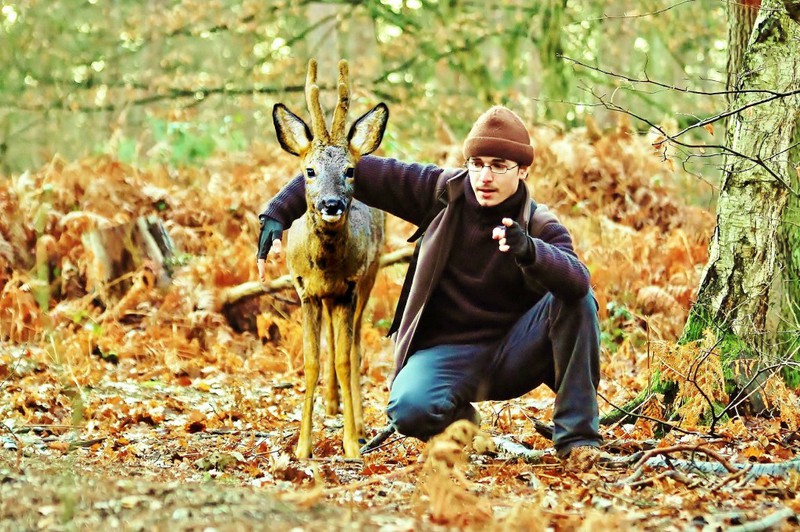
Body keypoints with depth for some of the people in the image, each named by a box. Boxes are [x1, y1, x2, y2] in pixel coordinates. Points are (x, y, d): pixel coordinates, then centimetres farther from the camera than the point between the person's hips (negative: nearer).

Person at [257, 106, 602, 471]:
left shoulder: (541, 229, -7)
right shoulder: (442, 191, -4)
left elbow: (578, 282, -30)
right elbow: (353, 170, -3)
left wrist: (529, 252, -51)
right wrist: (277, 214, -11)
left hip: (513, 356, 0)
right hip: (446, 351, 0)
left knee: (574, 299, -27)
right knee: (409, 410, -33)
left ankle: (577, 435, -20)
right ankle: (459, 420, 5)